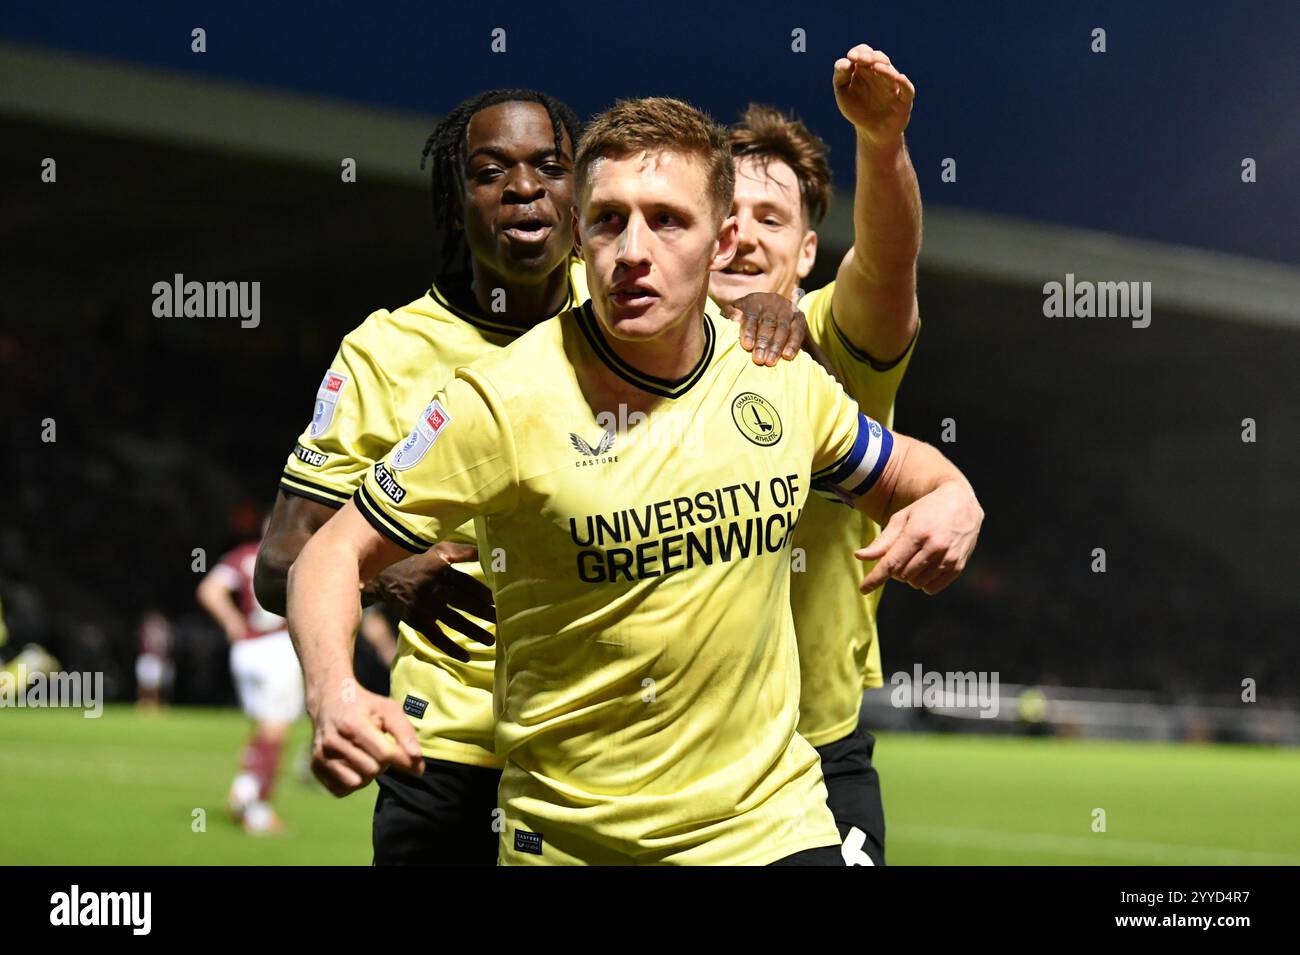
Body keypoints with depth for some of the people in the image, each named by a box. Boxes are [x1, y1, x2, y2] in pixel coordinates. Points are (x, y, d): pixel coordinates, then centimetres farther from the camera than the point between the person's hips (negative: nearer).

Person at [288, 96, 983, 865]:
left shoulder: (781, 377, -1)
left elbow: (903, 471, 18)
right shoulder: (504, 399, -15)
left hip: (774, 820, 3)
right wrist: (333, 699, -28)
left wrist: (951, 502, -6)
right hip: (570, 837, -3)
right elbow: (337, 553, -9)